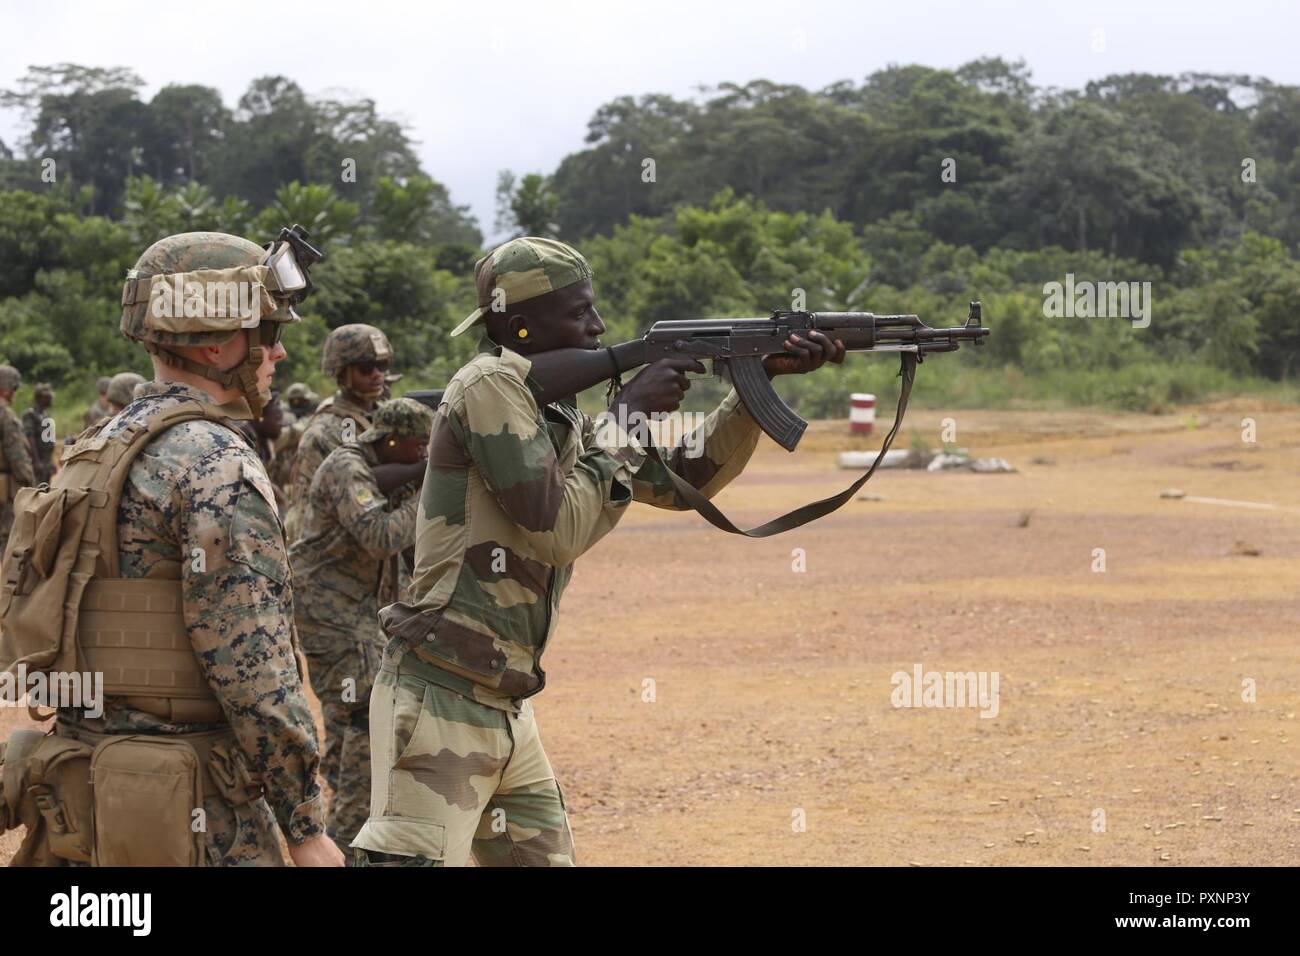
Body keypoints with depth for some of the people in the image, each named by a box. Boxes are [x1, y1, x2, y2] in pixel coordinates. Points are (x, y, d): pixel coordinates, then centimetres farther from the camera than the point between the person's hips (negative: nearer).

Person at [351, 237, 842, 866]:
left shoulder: (558, 413, 14)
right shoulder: (491, 386, -12)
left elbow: (685, 479, 18)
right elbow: (559, 529, -19)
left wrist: (763, 378, 8)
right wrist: (627, 413, -9)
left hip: (504, 707, 10)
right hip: (438, 701, -10)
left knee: (544, 857, 14)